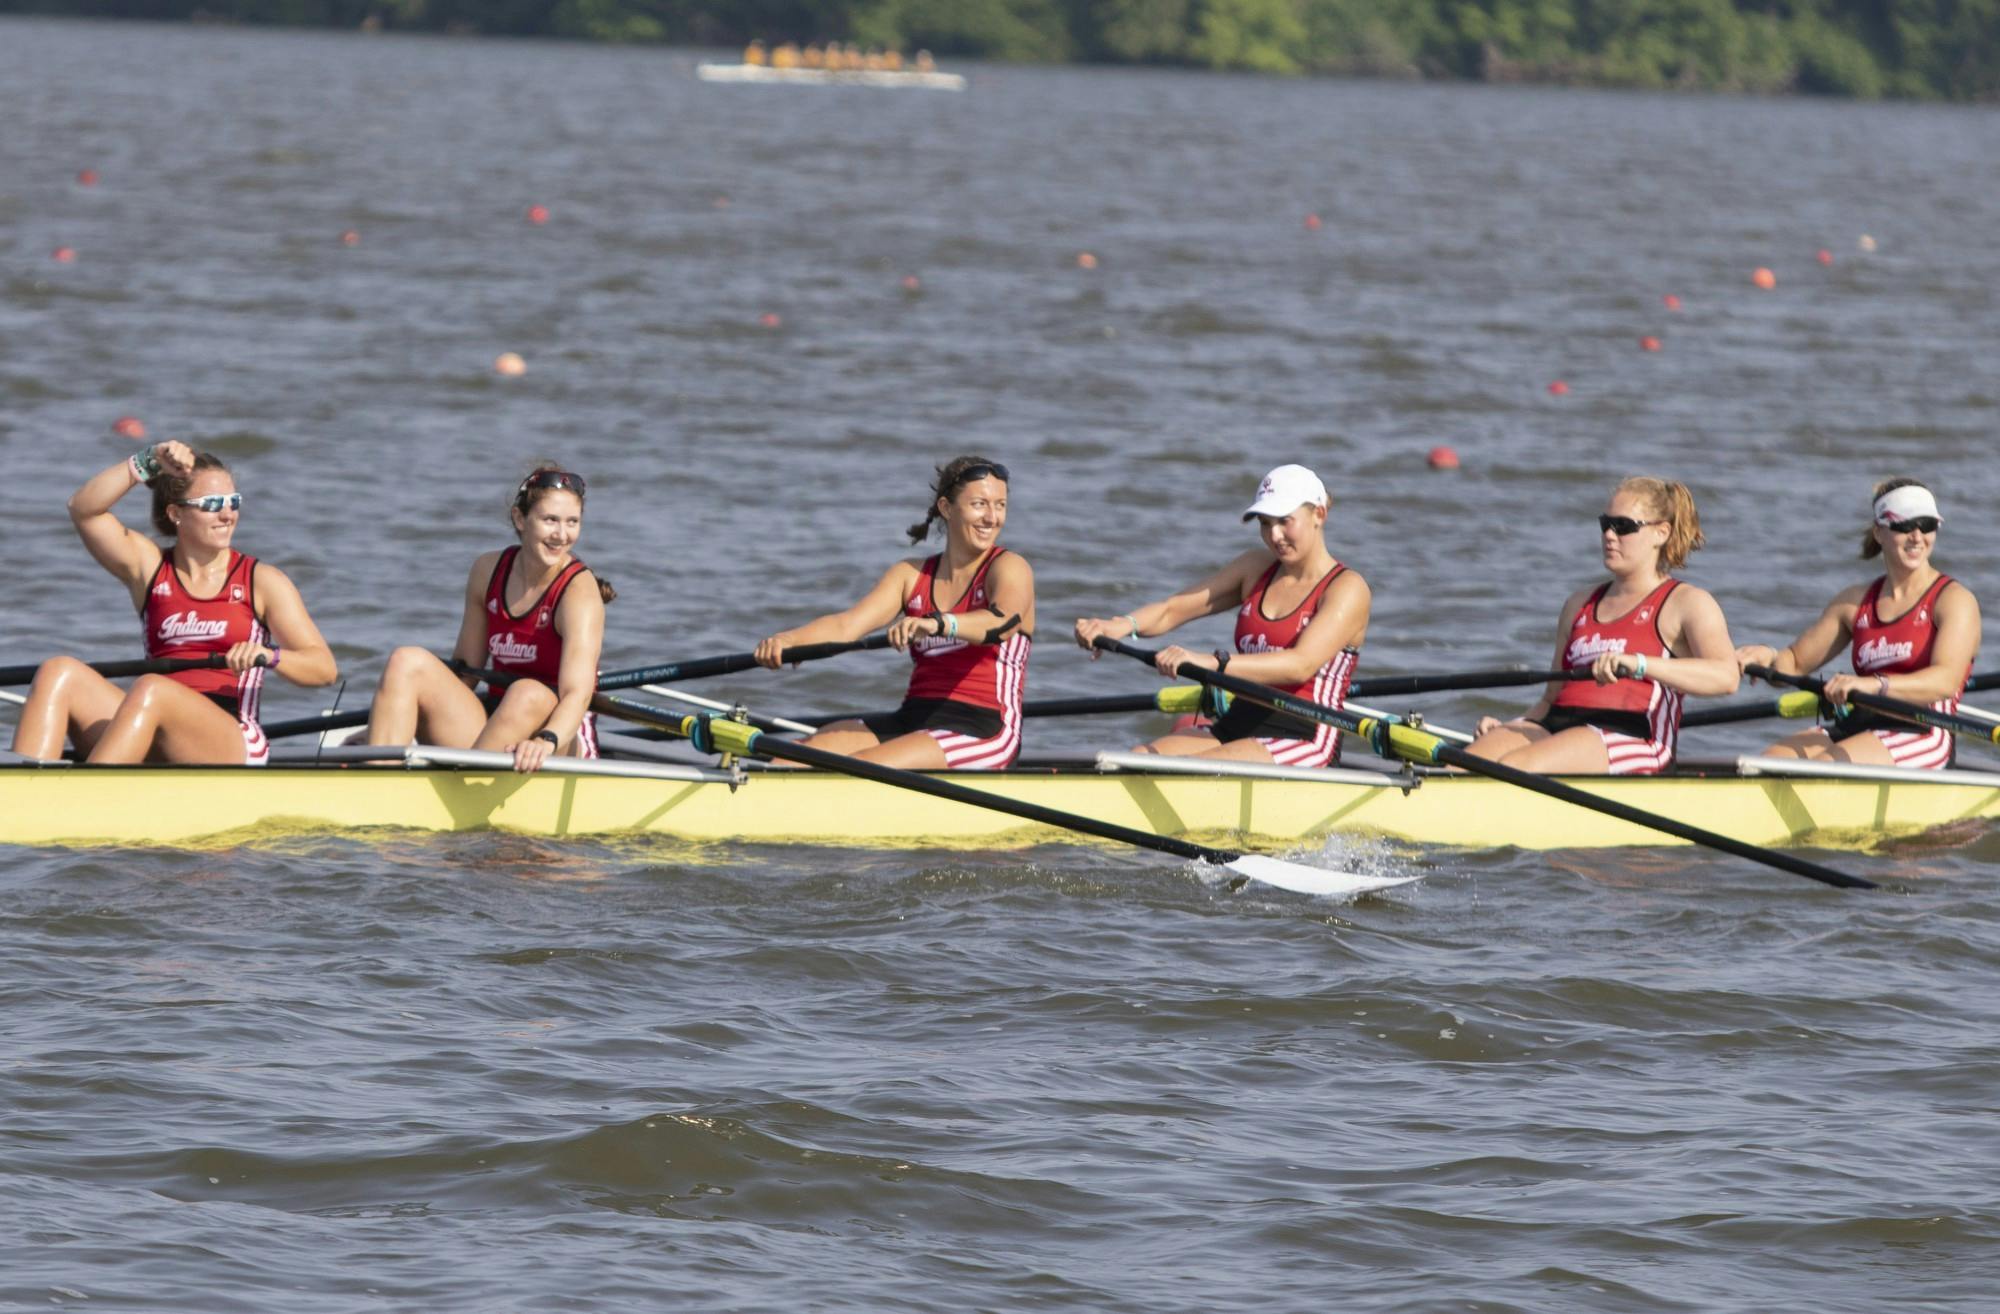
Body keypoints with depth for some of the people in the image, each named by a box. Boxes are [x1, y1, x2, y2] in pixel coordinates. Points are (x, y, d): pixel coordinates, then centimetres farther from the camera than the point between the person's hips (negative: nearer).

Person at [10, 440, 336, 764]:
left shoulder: (263, 582, 9)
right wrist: (148, 461, -3)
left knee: (150, 690, -34)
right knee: (58, 673, -19)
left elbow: (325, 668, 1)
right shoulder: (149, 566, 16)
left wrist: (269, 655, -20)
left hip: (232, 747, -3)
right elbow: (83, 510, 3)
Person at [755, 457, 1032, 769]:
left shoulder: (1009, 568, -1)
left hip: (985, 730, -5)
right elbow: (848, 624, 1)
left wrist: (936, 623, -45)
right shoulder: (911, 575, 15)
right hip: (916, 717, 5)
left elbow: (1003, 622, -25)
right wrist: (787, 639, -21)